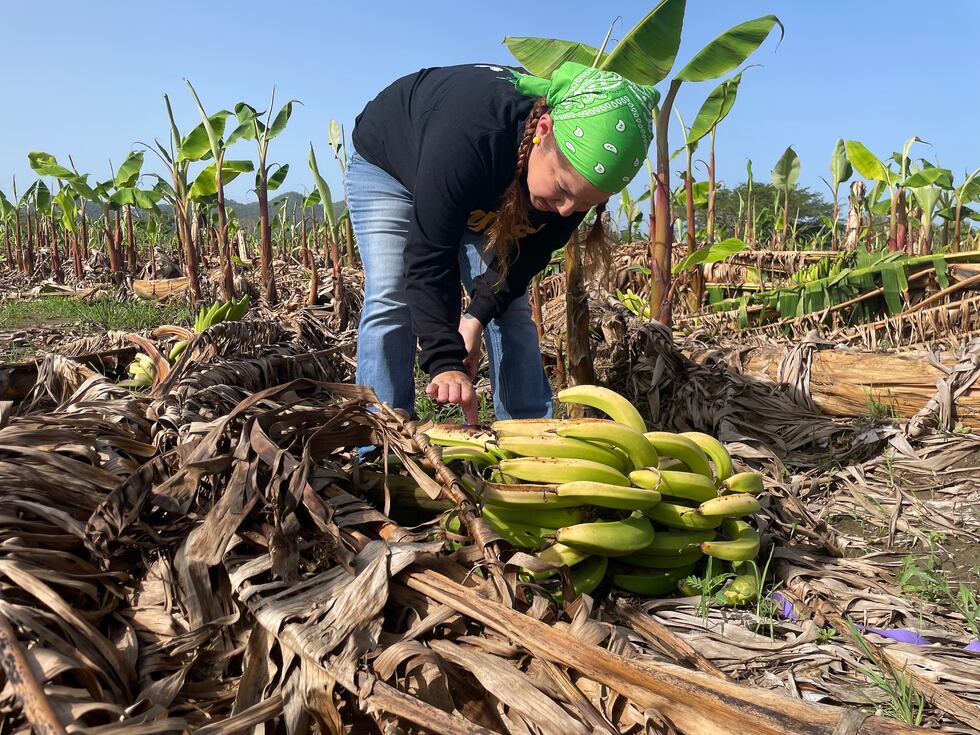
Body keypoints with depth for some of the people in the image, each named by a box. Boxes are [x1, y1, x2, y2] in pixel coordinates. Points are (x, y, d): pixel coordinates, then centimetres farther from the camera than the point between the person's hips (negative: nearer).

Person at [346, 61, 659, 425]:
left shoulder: (580, 175, -27)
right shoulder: (468, 135, -46)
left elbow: (528, 252, -14)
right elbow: (429, 256, -44)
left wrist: (478, 314, -26)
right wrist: (445, 362, -50)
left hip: (482, 197, 5)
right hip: (386, 164, -4)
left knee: (510, 308, -4)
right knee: (390, 303, -21)